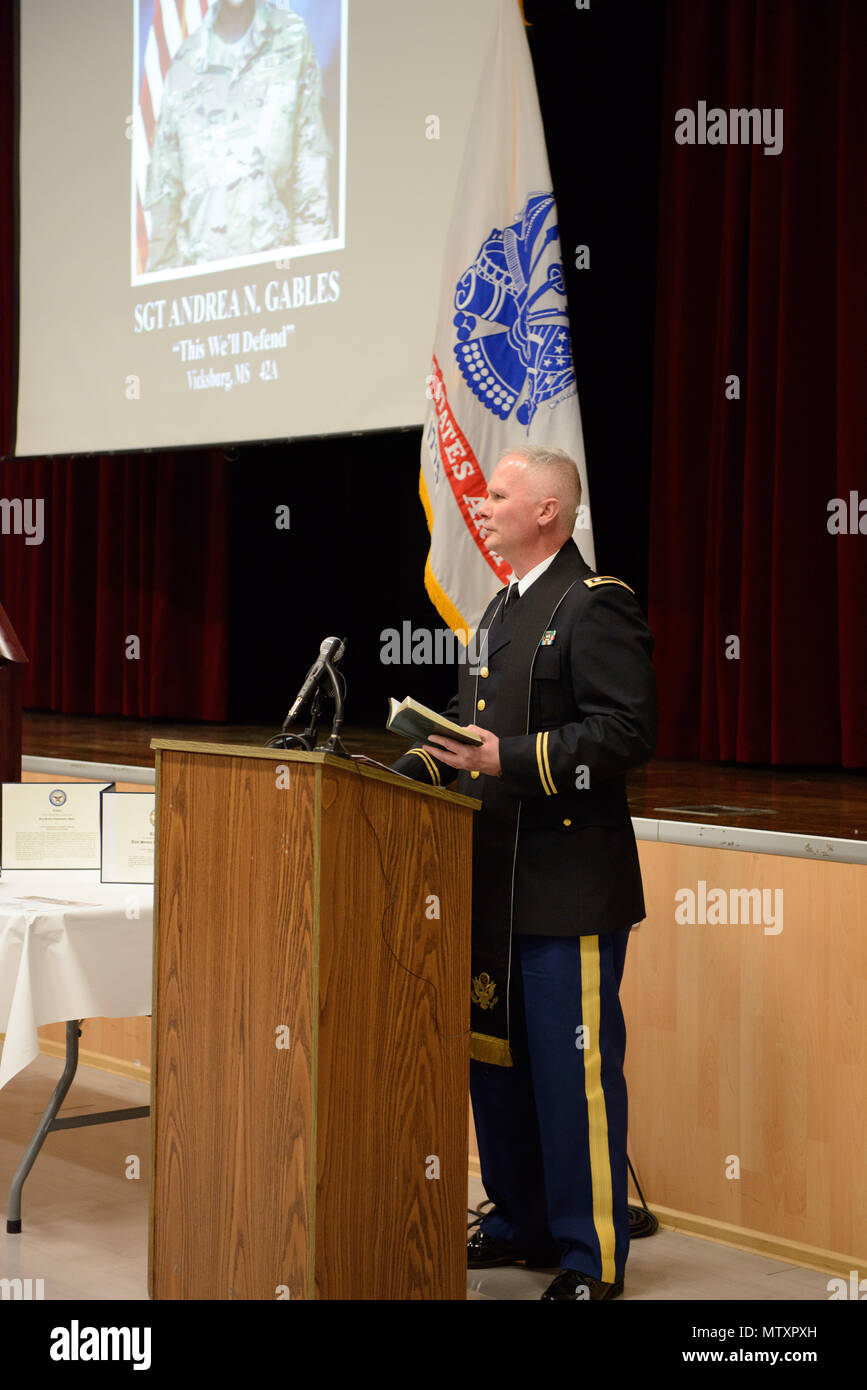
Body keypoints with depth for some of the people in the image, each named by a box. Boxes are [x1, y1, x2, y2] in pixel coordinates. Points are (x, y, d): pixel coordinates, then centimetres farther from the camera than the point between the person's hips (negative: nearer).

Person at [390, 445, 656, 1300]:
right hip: (497, 878, 10)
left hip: (567, 885, -10)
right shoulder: (503, 609, 18)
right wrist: (417, 769, 11)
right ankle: (521, 1223, 29)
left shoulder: (595, 606, -12)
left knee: (573, 1070, -4)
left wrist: (511, 759, -25)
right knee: (495, 1056, 16)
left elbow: (626, 732, -20)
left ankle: (591, 1259, 5)